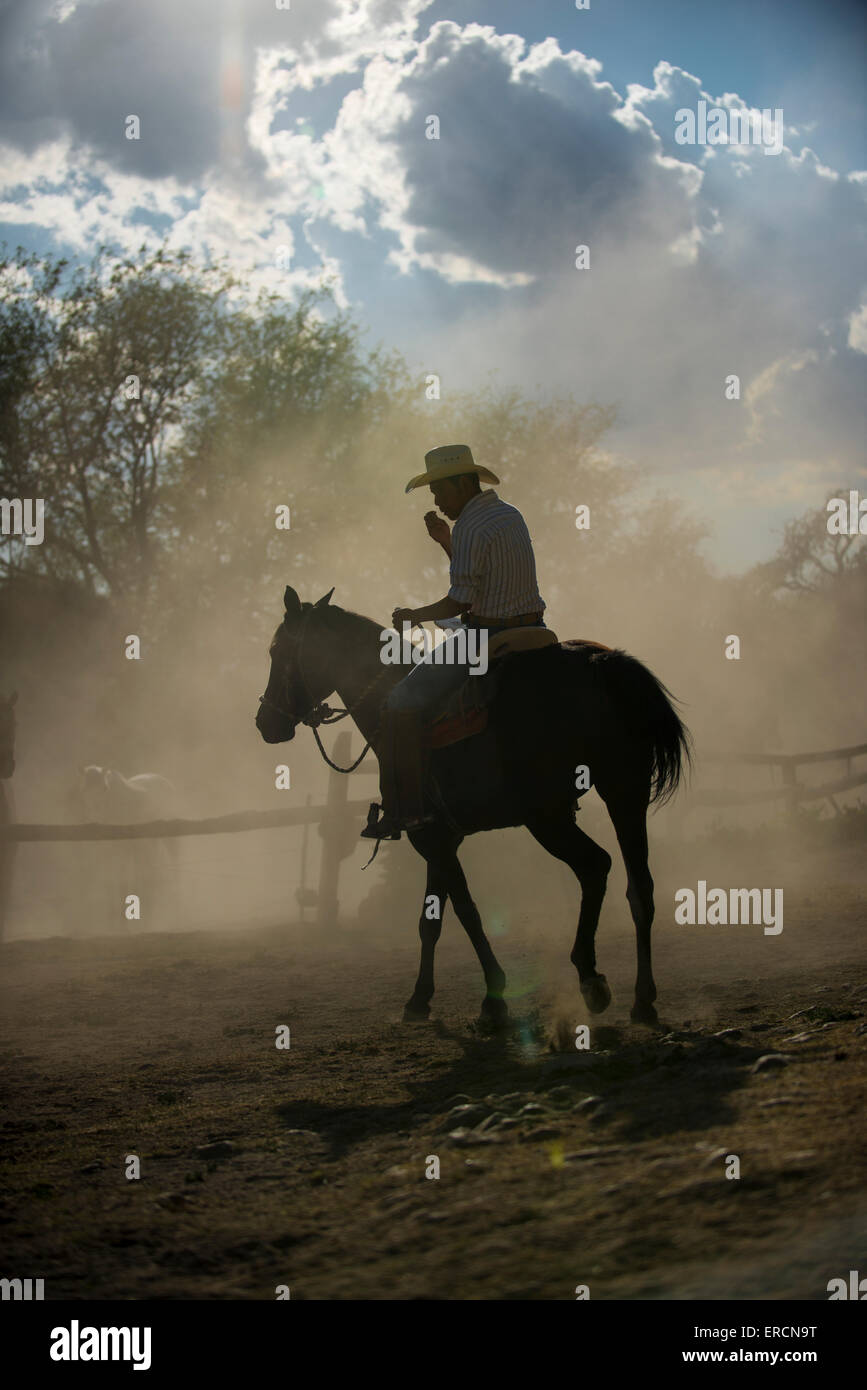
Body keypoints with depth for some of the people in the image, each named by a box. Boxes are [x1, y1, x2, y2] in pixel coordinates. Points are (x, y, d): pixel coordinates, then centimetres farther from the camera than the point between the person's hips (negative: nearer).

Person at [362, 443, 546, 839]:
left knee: (403, 702, -8)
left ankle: (405, 809, -10)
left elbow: (460, 602, -19)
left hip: (488, 641, -10)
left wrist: (411, 616, -4)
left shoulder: (471, 527, -17)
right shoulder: (511, 515, 12)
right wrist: (445, 542, 17)